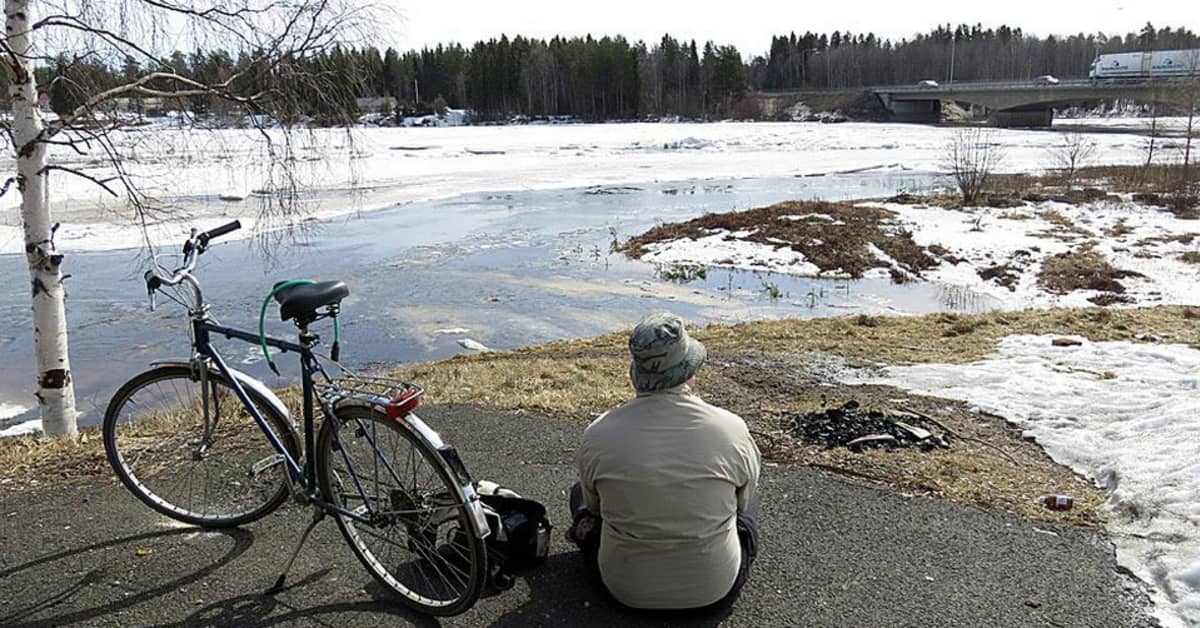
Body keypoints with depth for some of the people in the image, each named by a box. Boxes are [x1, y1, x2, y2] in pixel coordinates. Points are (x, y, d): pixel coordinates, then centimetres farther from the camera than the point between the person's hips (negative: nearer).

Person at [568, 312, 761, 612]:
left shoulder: (598, 435, -19)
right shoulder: (732, 429, -20)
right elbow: (743, 500, 1)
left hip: (624, 588, 0)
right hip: (716, 592, 0)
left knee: (580, 491, 25)